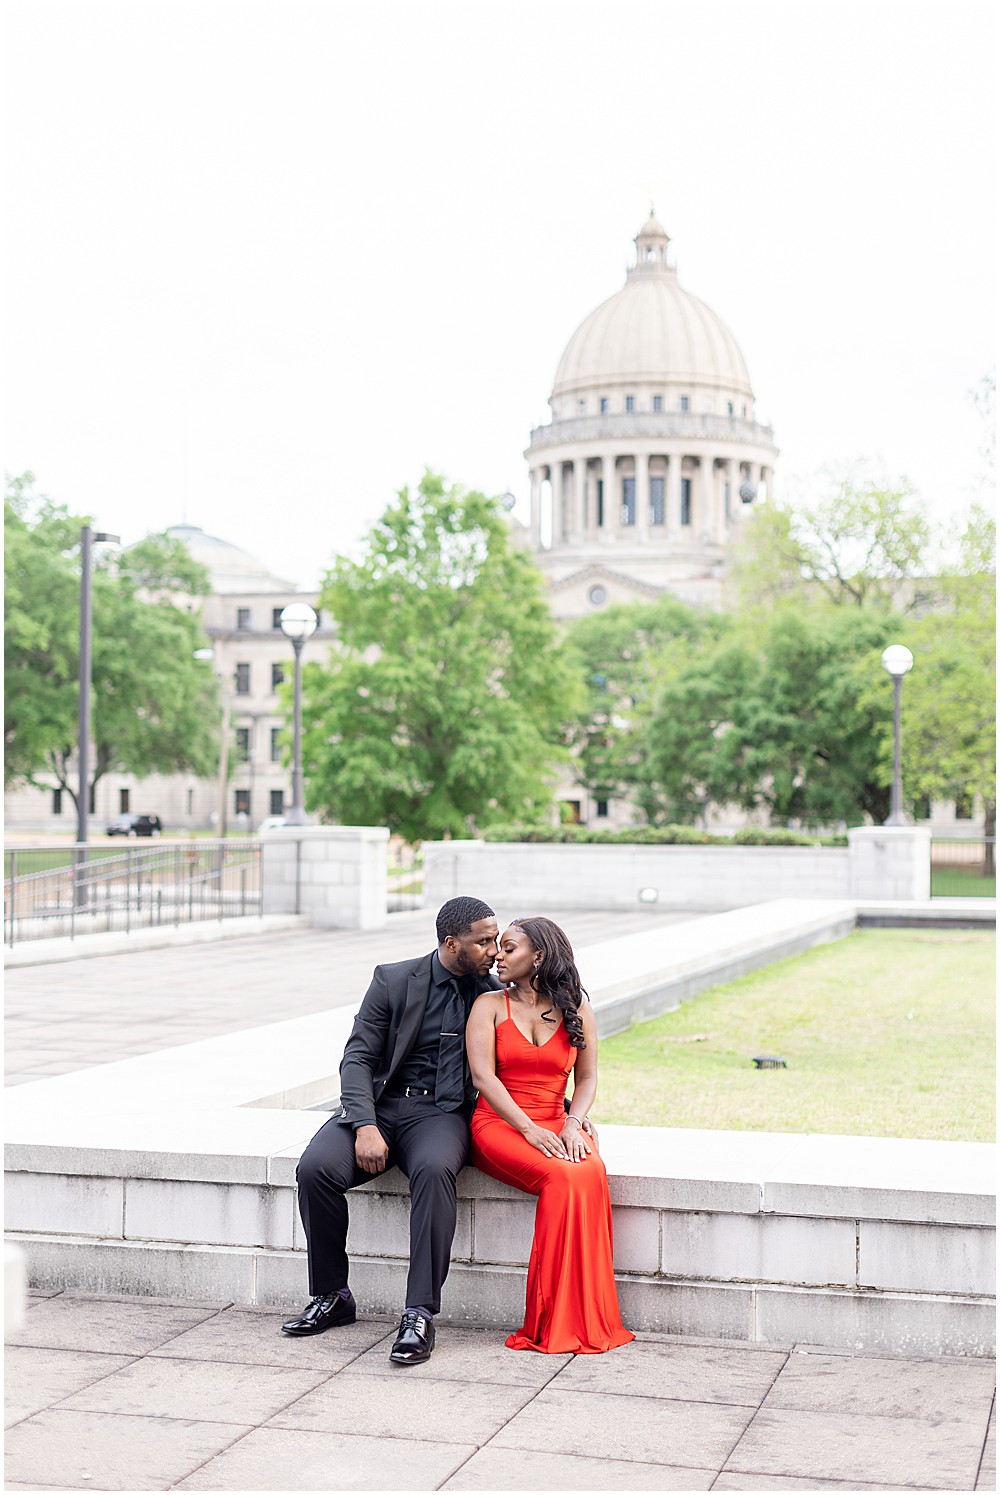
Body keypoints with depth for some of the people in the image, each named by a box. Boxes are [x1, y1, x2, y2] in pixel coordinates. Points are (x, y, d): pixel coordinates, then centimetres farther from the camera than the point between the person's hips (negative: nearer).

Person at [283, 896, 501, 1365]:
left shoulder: (493, 993, 8)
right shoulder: (394, 980, 2)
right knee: (315, 1167, -27)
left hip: (441, 1112, -1)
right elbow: (358, 1057, -3)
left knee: (433, 1170, -36)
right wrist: (364, 1126, -19)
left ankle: (419, 1315, -34)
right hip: (379, 1104, 1)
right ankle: (332, 1296, -6)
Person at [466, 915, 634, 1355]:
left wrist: (572, 1125, -11)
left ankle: (586, 1319, -26)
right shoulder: (490, 1006, 5)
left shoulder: (576, 1010, 11)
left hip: (556, 1125, 2)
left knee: (592, 1173, -32)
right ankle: (553, 1323, -25)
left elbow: (587, 1078, 10)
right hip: (499, 1122, -2)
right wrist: (529, 1129, -18)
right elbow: (483, 1076, -6)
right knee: (564, 1178, -32)